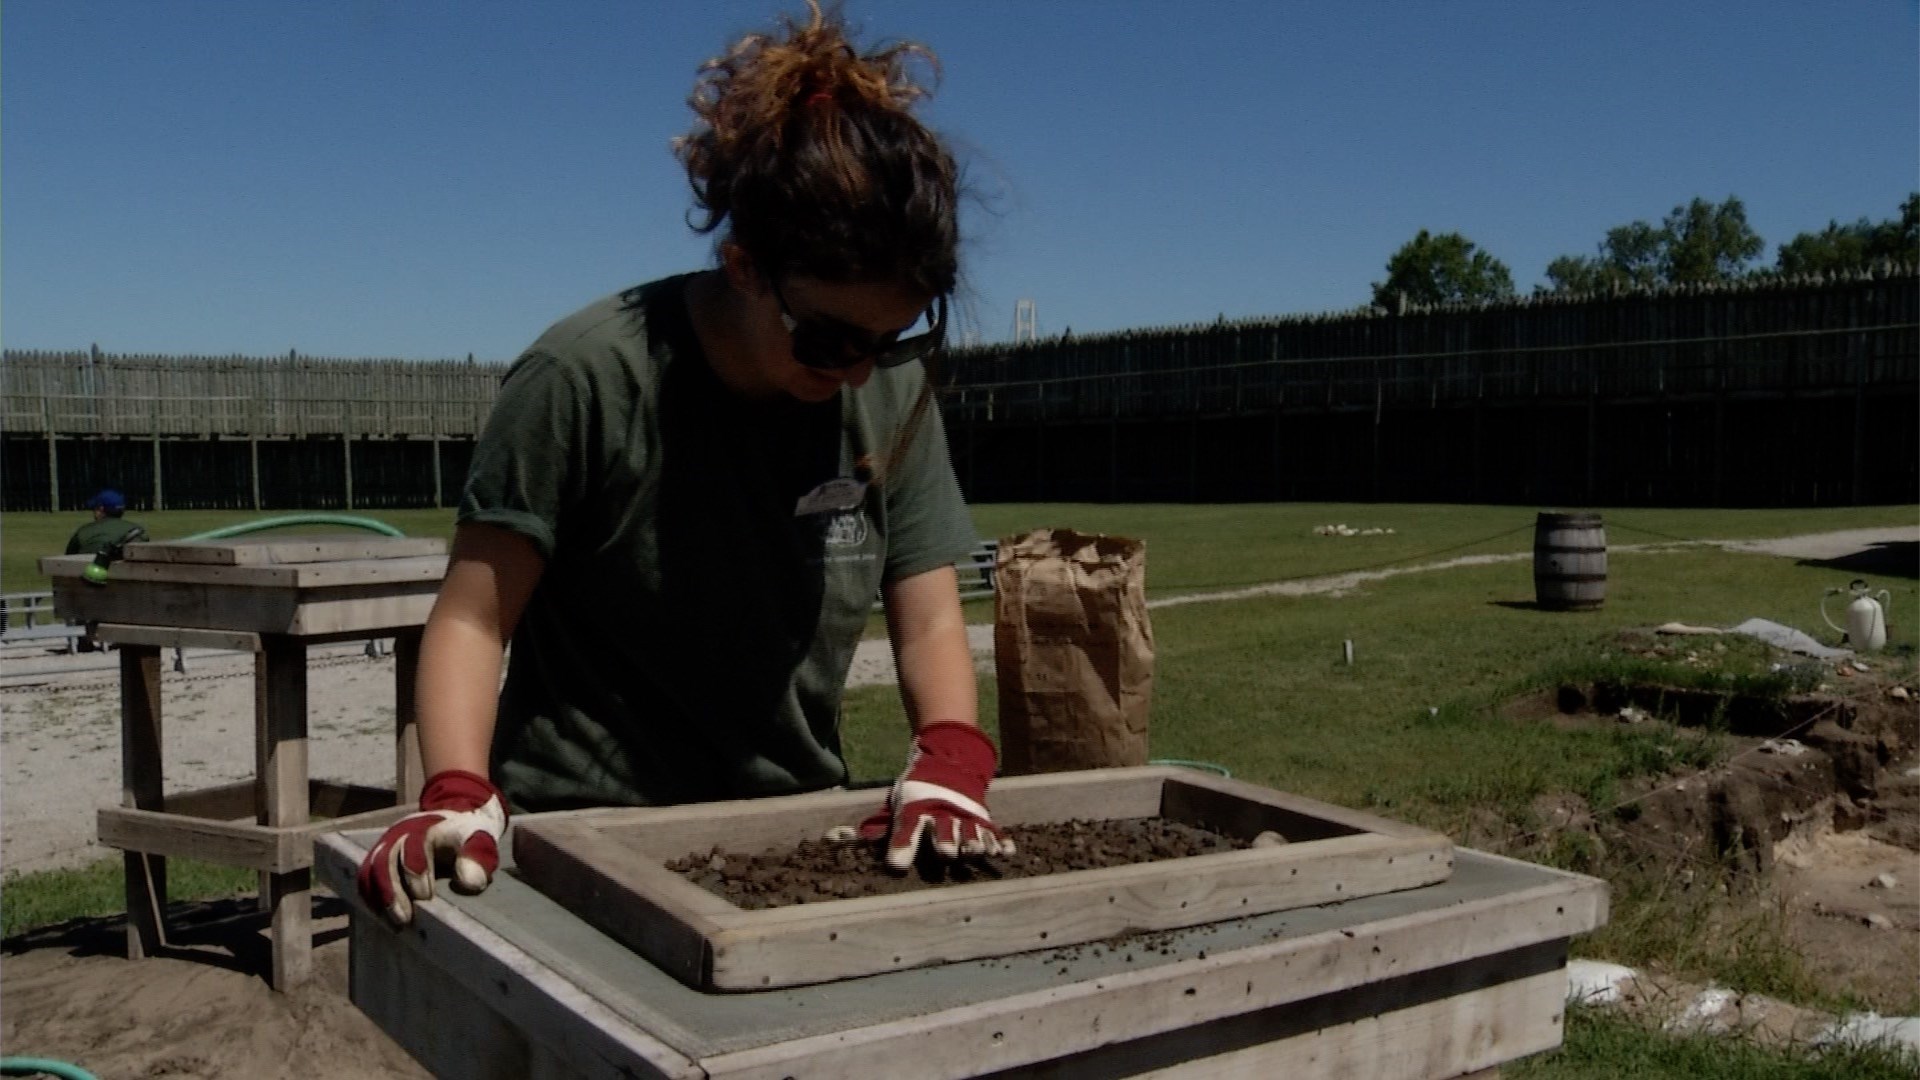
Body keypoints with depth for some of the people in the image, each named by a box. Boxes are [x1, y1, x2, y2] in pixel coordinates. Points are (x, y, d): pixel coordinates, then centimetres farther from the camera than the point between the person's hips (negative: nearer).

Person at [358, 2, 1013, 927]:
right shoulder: (586, 380, -18)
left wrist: (948, 759, -22)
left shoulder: (892, 395, -6)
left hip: (793, 840, 4)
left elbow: (929, 620, -4)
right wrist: (456, 795, -29)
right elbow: (473, 615, -14)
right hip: (583, 839, -3)